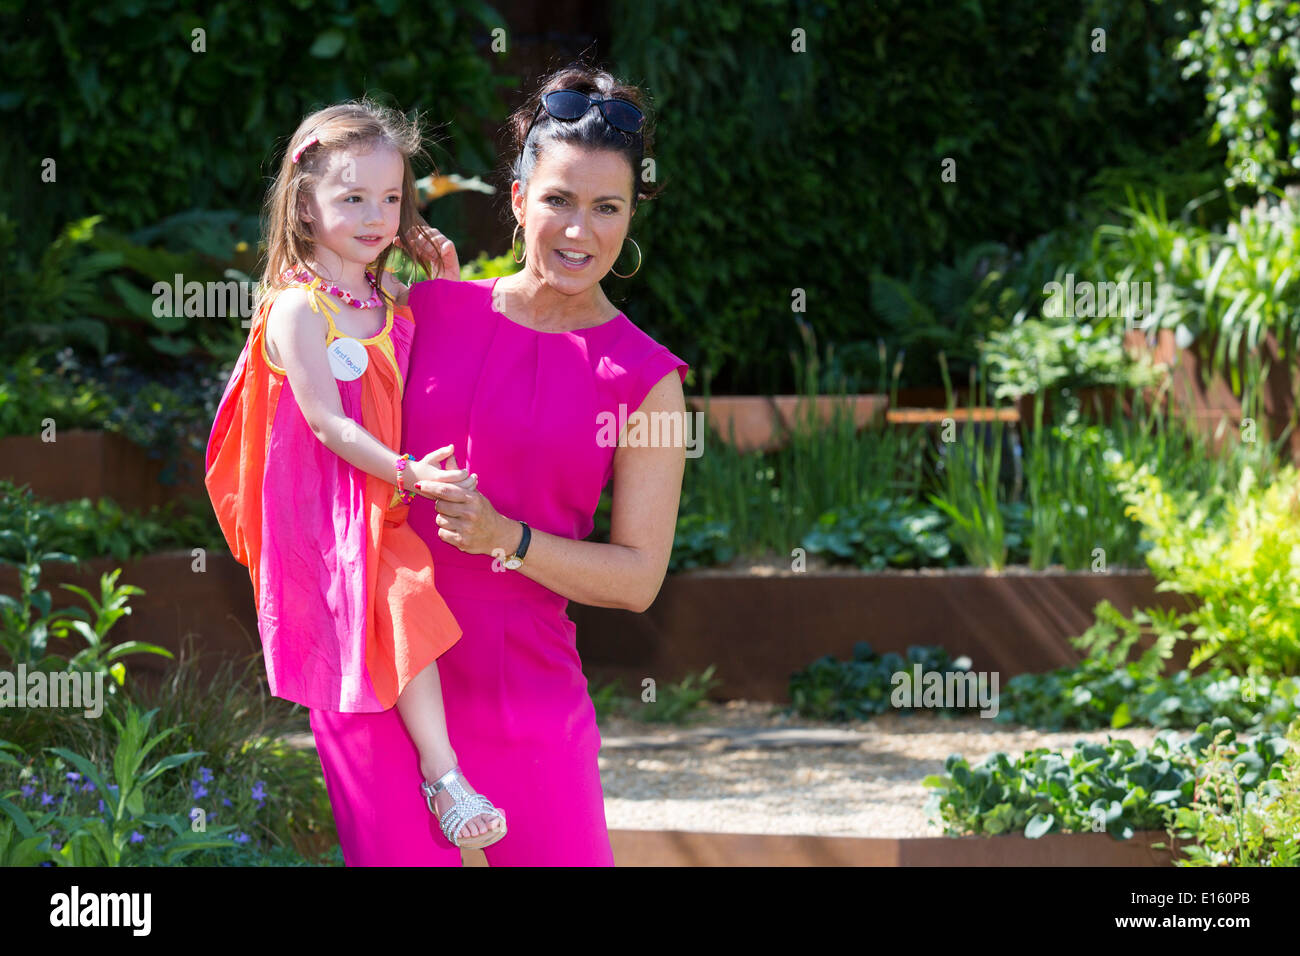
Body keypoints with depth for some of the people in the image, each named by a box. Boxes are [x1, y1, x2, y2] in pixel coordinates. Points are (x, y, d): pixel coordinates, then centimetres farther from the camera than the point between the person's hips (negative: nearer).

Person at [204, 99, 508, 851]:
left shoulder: (394, 304, 11)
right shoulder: (296, 311, -11)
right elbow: (326, 423, -16)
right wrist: (407, 472, -26)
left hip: (386, 503, 8)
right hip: (327, 513, -8)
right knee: (407, 600, -20)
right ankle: (443, 776, -19)